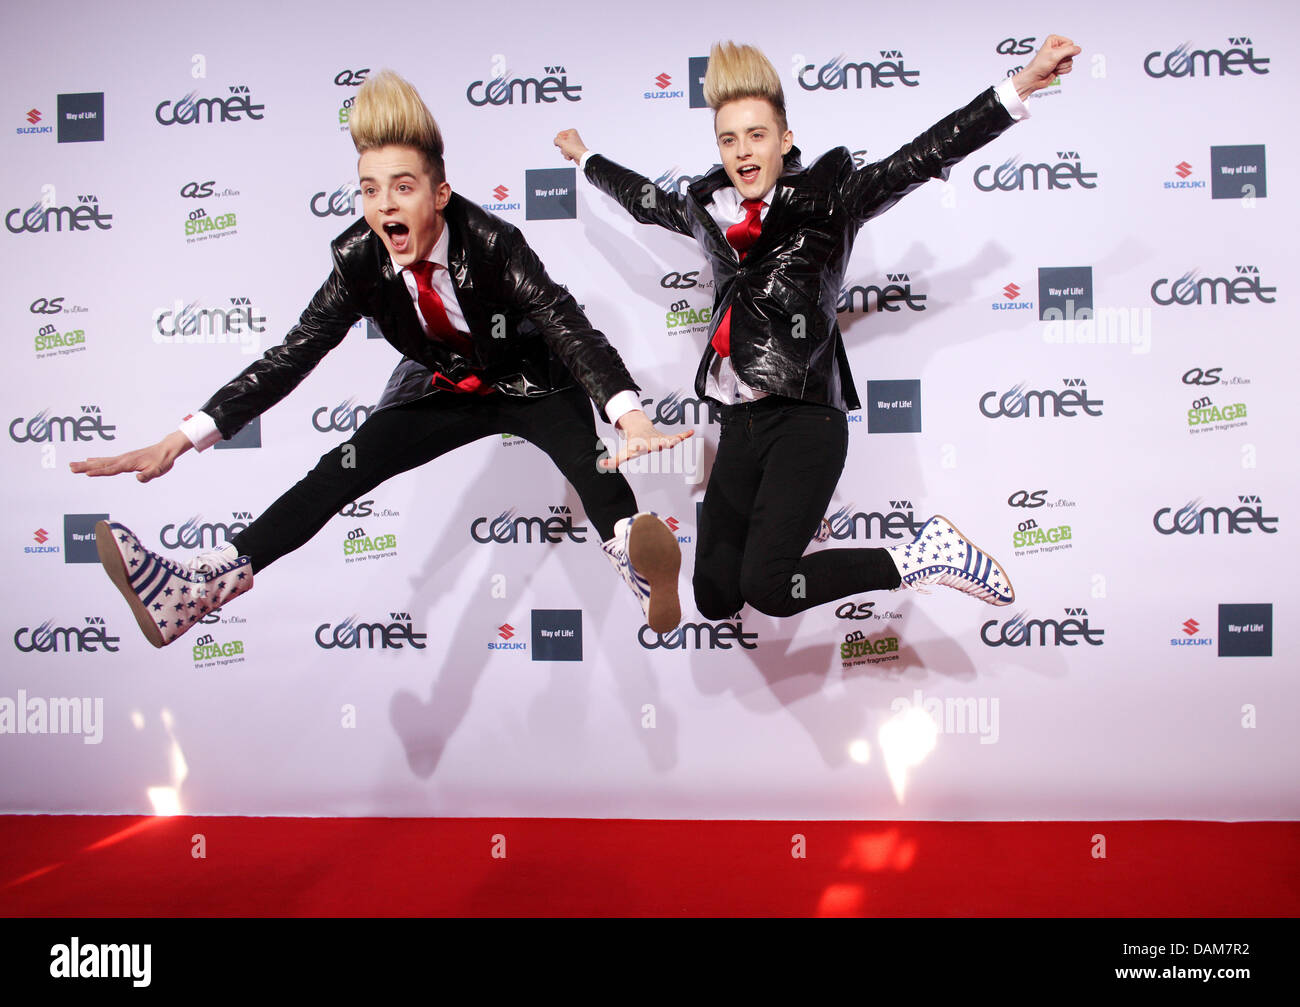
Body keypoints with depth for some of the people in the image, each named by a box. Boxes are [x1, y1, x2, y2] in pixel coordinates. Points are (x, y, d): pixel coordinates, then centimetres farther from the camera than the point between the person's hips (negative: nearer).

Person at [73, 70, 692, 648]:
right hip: (443, 389, 3)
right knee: (344, 466, -12)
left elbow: (567, 326, -37)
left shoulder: (491, 242, -26)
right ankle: (201, 584, -19)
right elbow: (293, 353, -13)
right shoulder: (360, 262, -14)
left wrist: (628, 413, -57)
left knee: (583, 451, -34)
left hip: (529, 383, -3)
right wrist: (182, 439, -21)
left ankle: (638, 566, -61)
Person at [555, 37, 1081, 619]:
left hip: (805, 419, -6)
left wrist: (1022, 85, -14)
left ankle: (926, 555, -3)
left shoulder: (828, 199, 0)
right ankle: (792, 520, 36)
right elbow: (645, 199, 33)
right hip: (739, 422, 6)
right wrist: (584, 158, 48)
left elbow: (924, 156, -6)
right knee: (714, 598, 7)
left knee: (768, 587, -23)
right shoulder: (708, 209, 14)